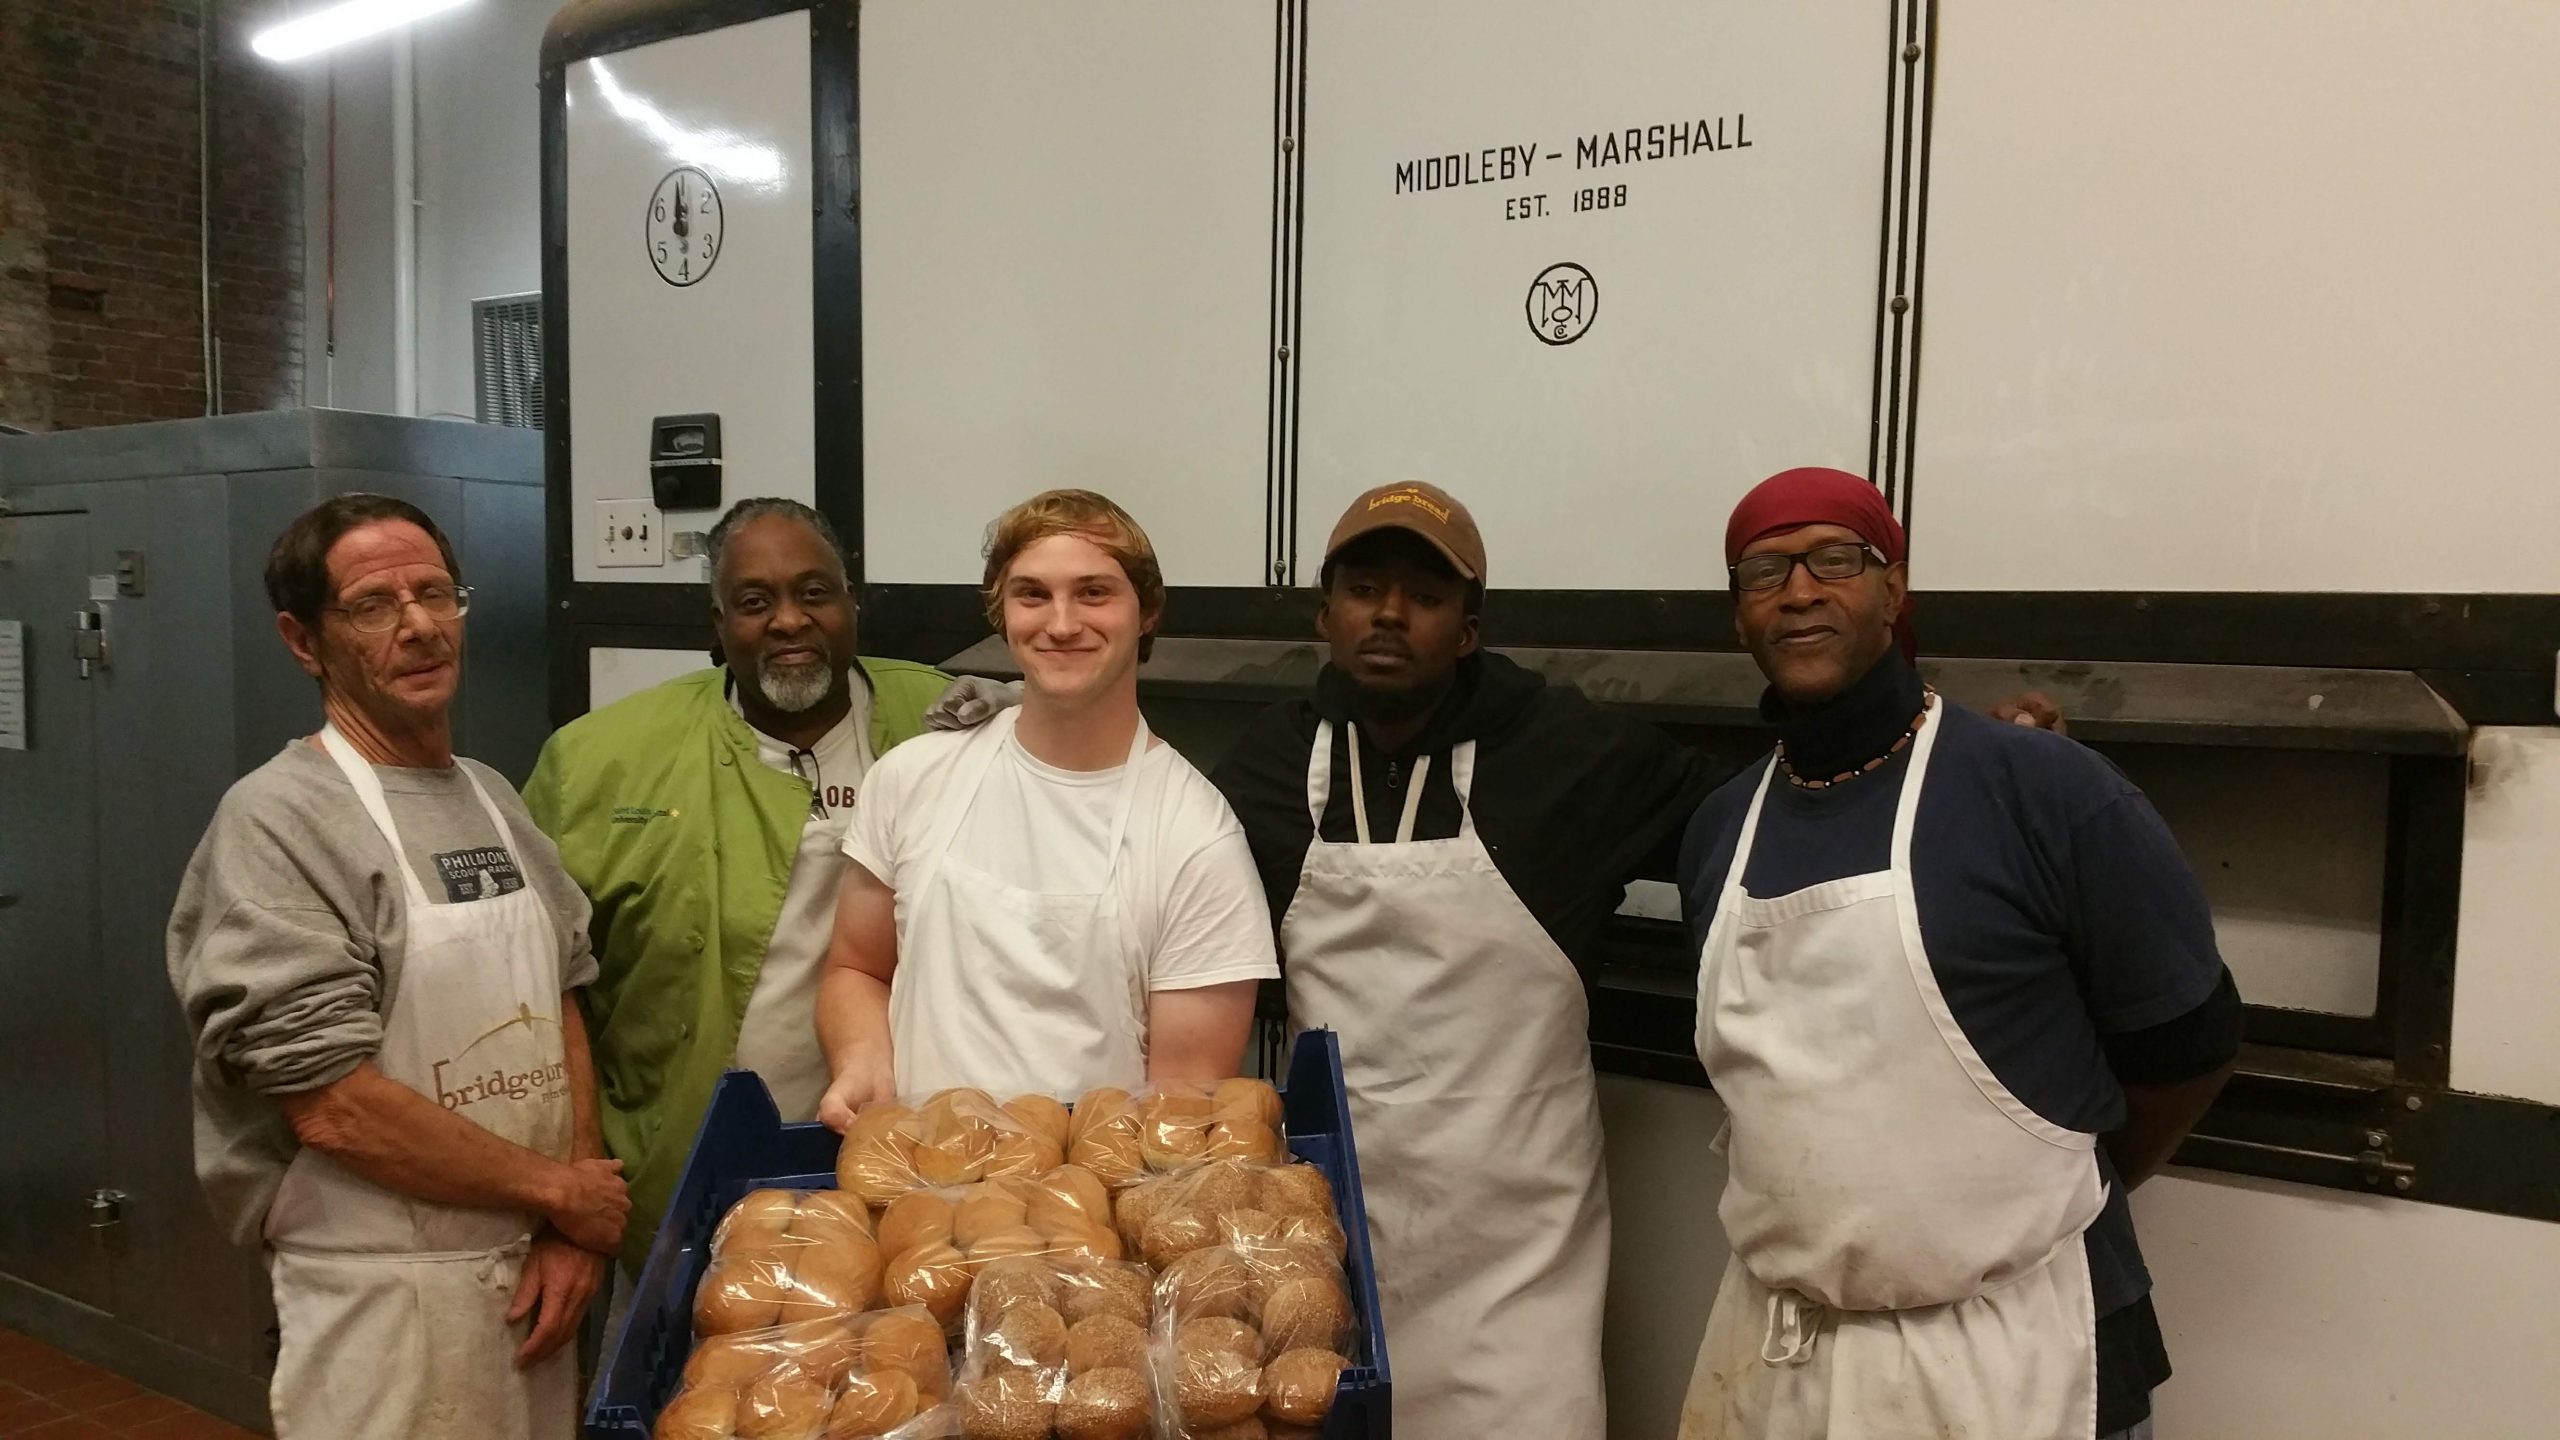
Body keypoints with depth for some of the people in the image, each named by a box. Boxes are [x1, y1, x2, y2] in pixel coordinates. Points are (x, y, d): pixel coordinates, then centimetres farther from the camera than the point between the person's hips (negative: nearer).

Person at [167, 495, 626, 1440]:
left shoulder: (493, 799, 7)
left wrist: (573, 1228, -2)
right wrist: (560, 1190, -11)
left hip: (535, 1268, 7)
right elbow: (331, 1106, -21)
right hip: (389, 1296, -6)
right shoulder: (278, 822, -15)